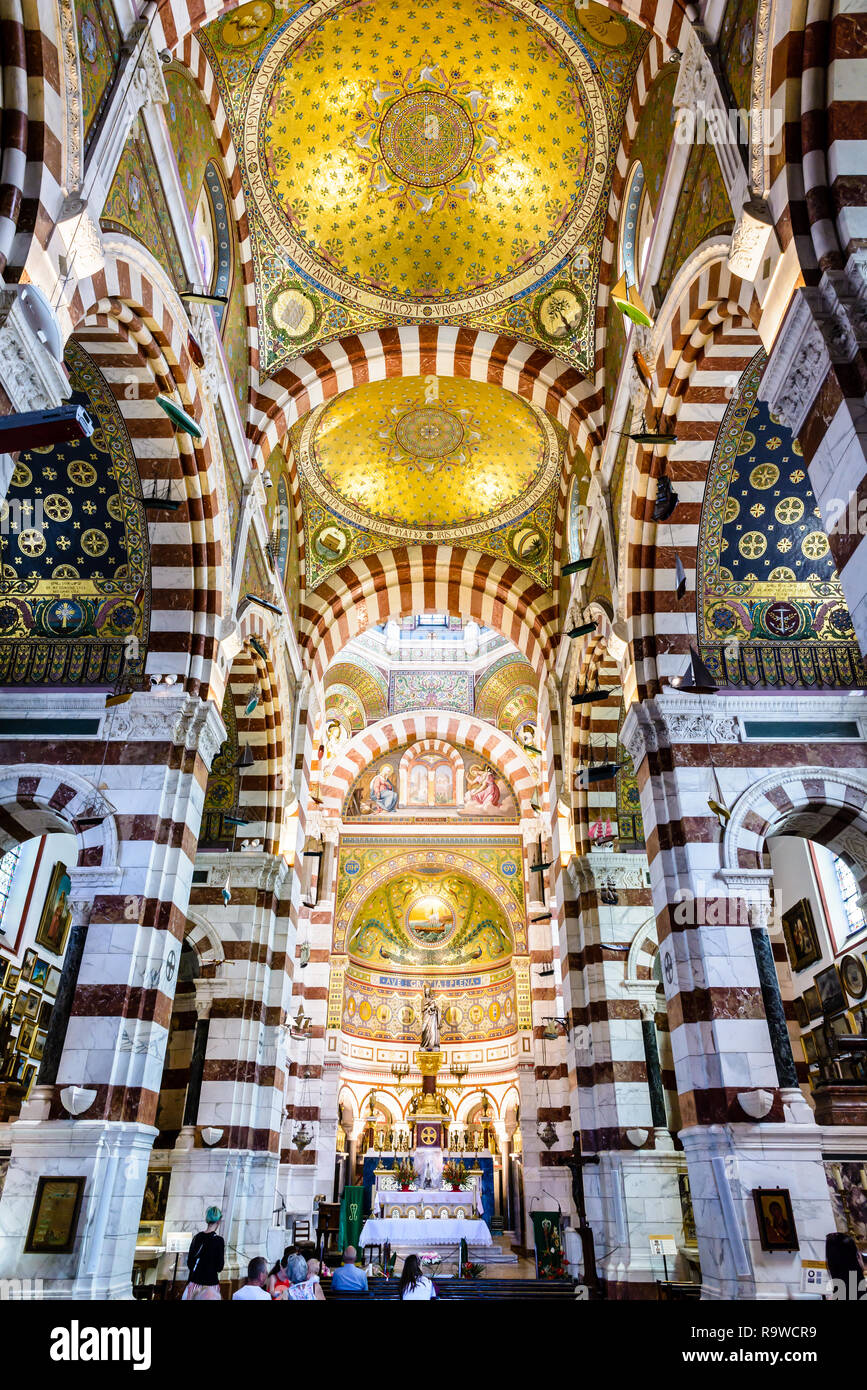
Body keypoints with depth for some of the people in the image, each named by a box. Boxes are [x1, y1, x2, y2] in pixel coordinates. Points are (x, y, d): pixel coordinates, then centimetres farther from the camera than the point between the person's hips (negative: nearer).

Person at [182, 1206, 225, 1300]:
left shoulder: (197, 1237, 2)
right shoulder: (218, 1240, -13)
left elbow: (189, 1263, 9)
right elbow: (219, 1267, -10)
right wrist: (223, 1256, 7)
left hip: (194, 1282, 5)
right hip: (210, 1283, -5)